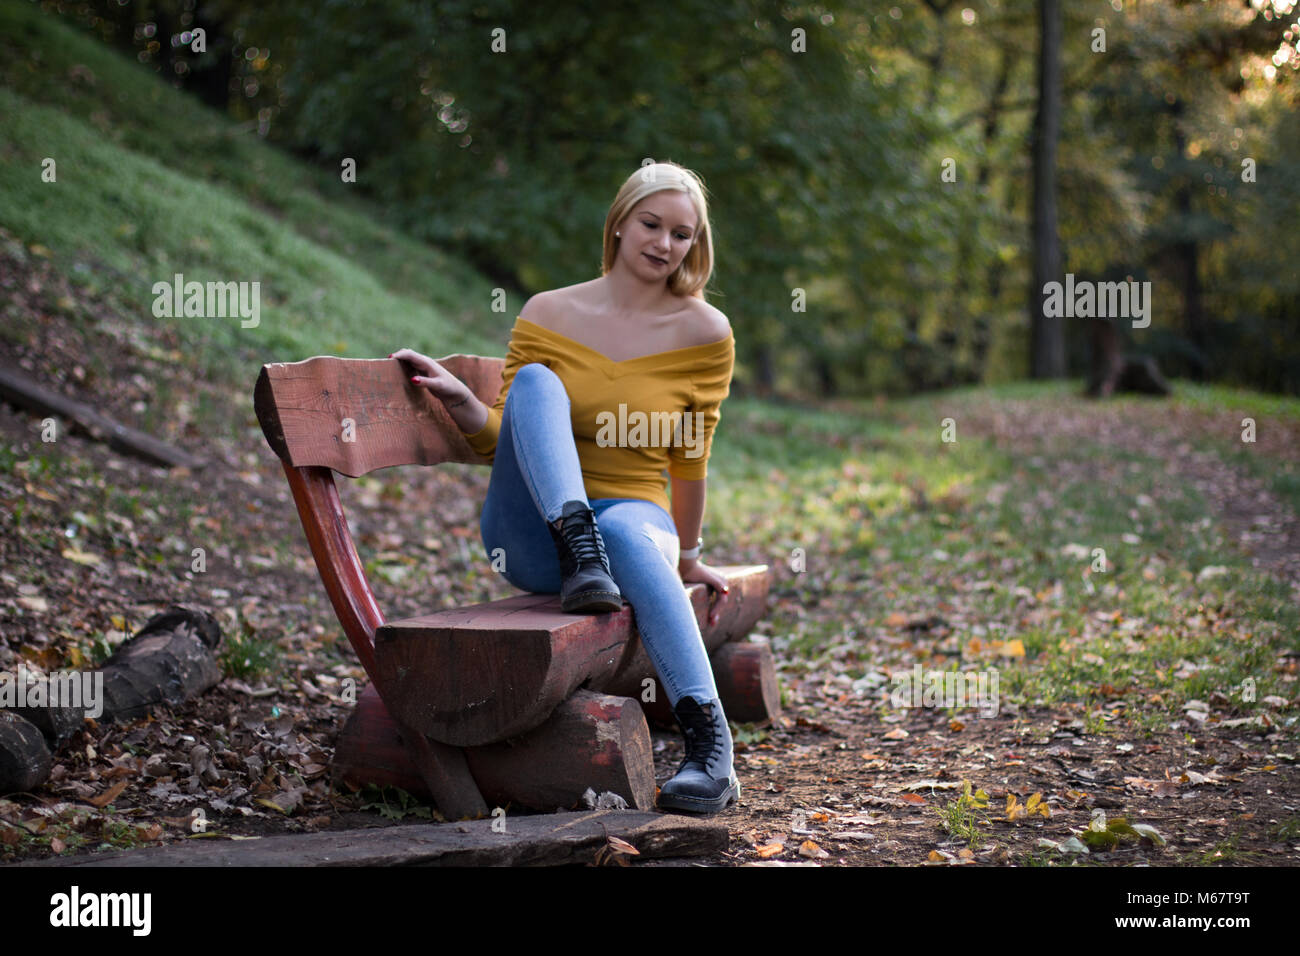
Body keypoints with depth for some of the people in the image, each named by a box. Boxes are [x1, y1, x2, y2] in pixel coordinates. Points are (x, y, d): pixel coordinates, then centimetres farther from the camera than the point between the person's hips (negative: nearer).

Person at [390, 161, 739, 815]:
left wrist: (687, 556, 16)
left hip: (635, 517, -1)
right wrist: (461, 402, -15)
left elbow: (689, 459, 10)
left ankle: (708, 742, -43)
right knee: (536, 379, -22)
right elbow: (498, 442, 4)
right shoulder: (548, 313, 5)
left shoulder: (705, 332, 2)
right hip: (531, 537, 1)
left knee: (623, 530, -39)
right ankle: (580, 556, -40)